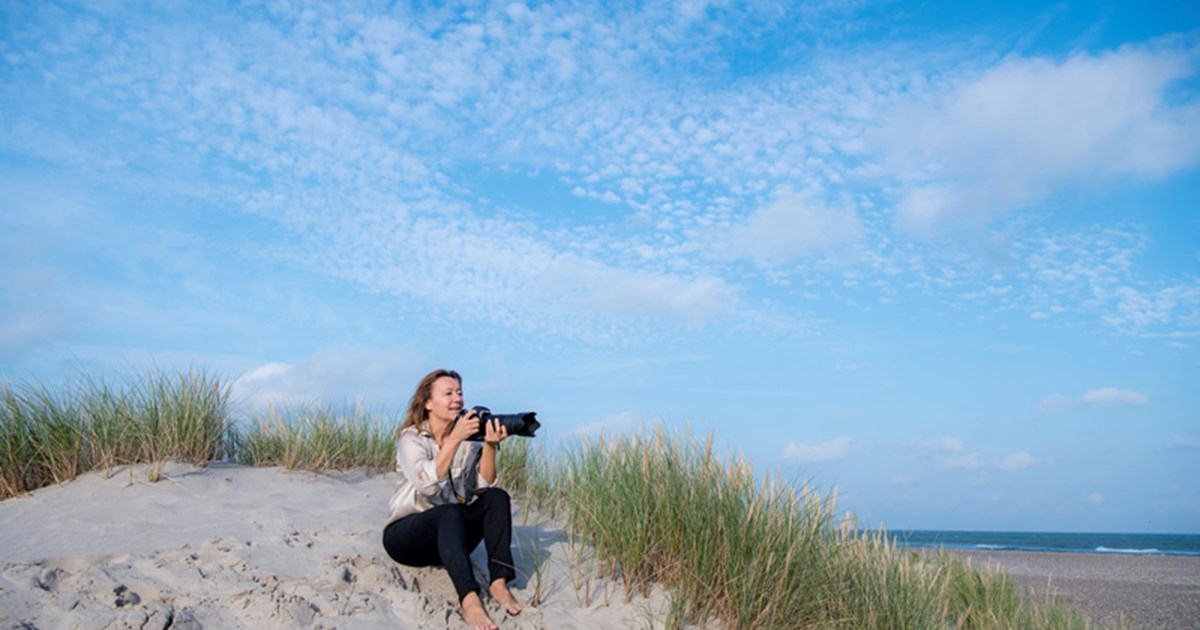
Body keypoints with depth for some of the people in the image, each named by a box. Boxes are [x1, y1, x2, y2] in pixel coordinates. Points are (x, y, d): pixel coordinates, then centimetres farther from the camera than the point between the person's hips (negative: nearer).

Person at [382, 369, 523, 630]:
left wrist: (490, 446, -23)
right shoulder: (411, 437, -9)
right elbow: (427, 484, -27)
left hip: (451, 534, 5)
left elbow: (485, 486, -9)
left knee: (497, 498, -20)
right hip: (407, 534, -4)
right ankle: (469, 599, -51)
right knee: (451, 512, -35)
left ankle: (499, 582, -29)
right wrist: (454, 439, -31)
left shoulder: (468, 437, 3)